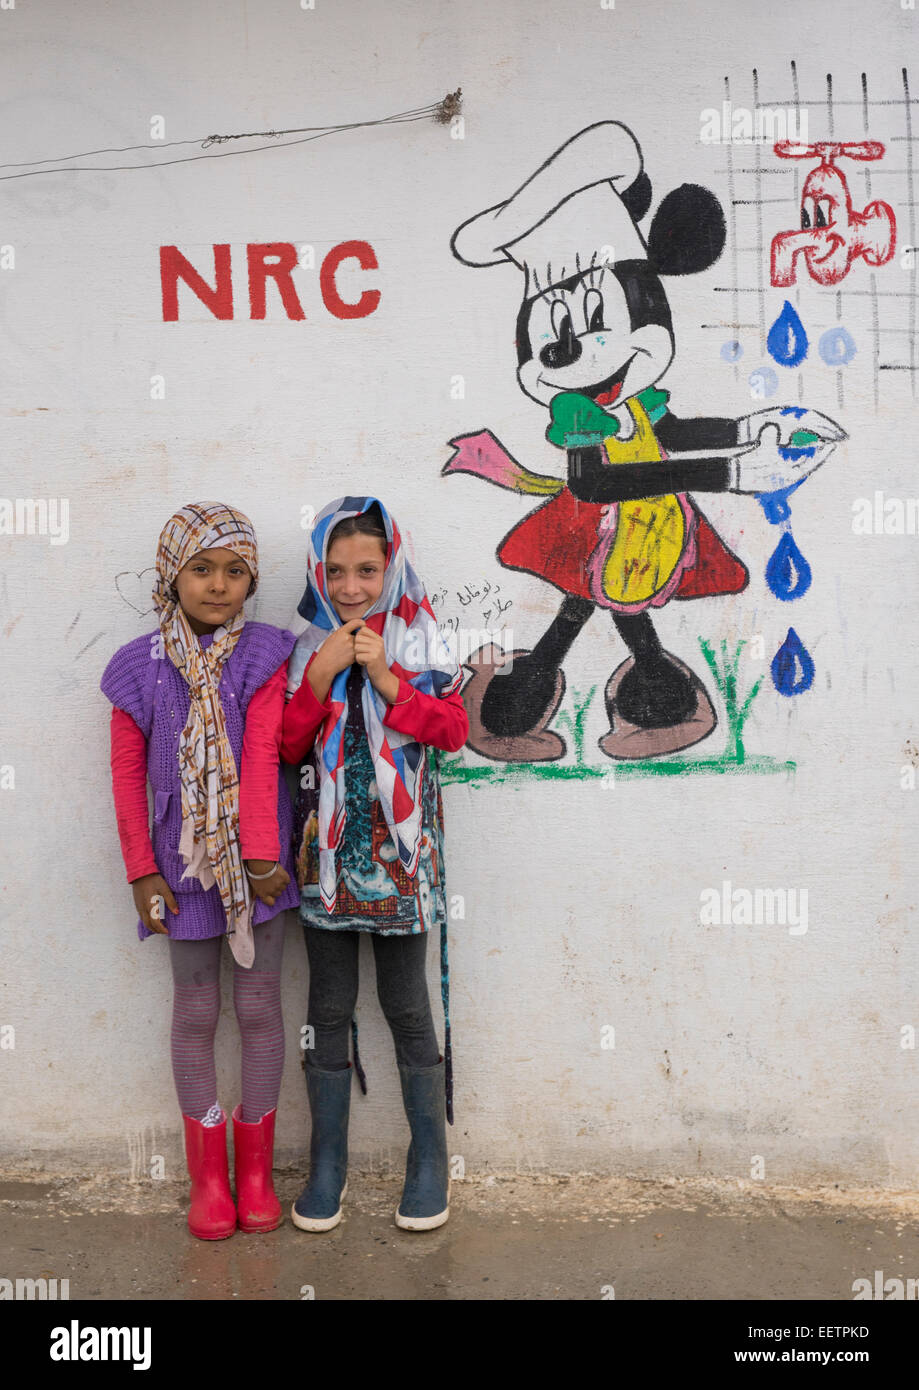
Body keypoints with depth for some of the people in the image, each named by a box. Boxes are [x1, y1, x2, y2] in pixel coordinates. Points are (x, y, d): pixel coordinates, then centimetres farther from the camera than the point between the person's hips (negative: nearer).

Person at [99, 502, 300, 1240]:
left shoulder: (265, 654, -7)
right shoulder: (142, 668, -3)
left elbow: (262, 757, -13)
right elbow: (127, 773, 0)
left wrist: (263, 855, -16)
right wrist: (142, 871, -2)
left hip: (257, 860, -1)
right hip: (185, 863, 1)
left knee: (260, 1008, 9)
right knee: (196, 1013, 11)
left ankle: (255, 1169, 27)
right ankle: (209, 1173, 27)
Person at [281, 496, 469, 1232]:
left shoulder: (419, 640, 1)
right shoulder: (303, 646, 4)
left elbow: (453, 729, -7)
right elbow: (284, 744, -2)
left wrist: (383, 675, -16)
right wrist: (322, 672, -15)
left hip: (399, 847, -1)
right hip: (326, 847, 2)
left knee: (407, 1005, 6)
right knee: (329, 1007, 10)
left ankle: (431, 1158, 22)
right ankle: (328, 1163, 24)